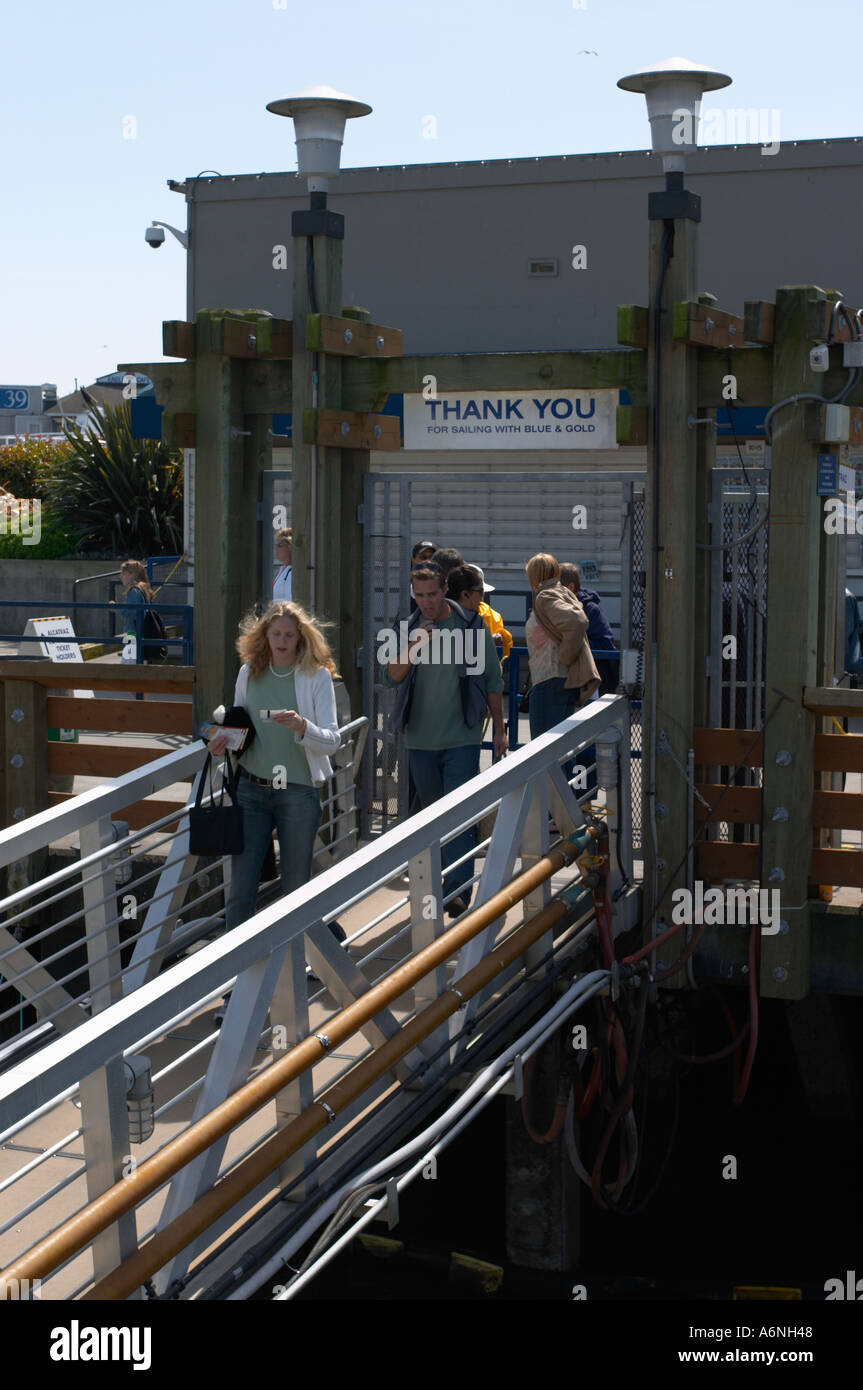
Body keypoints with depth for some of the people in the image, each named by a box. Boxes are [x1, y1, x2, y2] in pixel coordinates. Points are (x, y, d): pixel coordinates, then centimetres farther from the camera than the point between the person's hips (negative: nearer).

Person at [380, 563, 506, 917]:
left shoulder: (472, 626, -3)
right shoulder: (409, 630, 4)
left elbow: (492, 681, 3)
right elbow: (391, 677, -6)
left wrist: (499, 729, 3)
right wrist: (414, 646, -20)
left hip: (461, 738, -4)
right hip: (420, 739, 4)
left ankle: (458, 890, -12)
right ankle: (440, 878, 29)